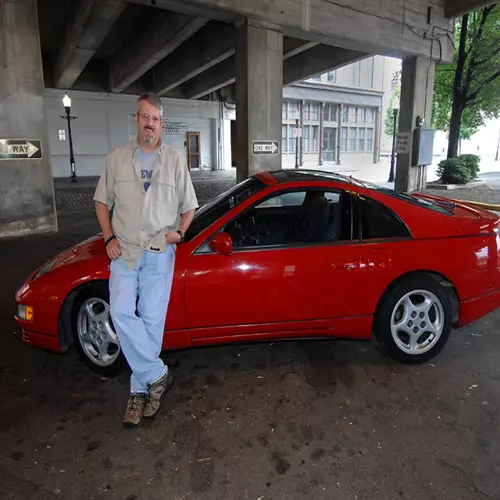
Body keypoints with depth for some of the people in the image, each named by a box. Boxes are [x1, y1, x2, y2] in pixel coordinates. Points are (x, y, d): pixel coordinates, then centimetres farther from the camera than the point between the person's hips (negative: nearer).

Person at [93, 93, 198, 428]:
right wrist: (109, 238, 0)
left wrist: (179, 232, -7)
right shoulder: (118, 158, 7)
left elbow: (189, 206, 10)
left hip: (160, 253, -1)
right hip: (124, 251, 1)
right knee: (121, 313, -15)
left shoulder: (174, 160, 5)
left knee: (152, 320, 1)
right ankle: (158, 375, 1)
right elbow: (102, 201, 12)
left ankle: (140, 389, 17)